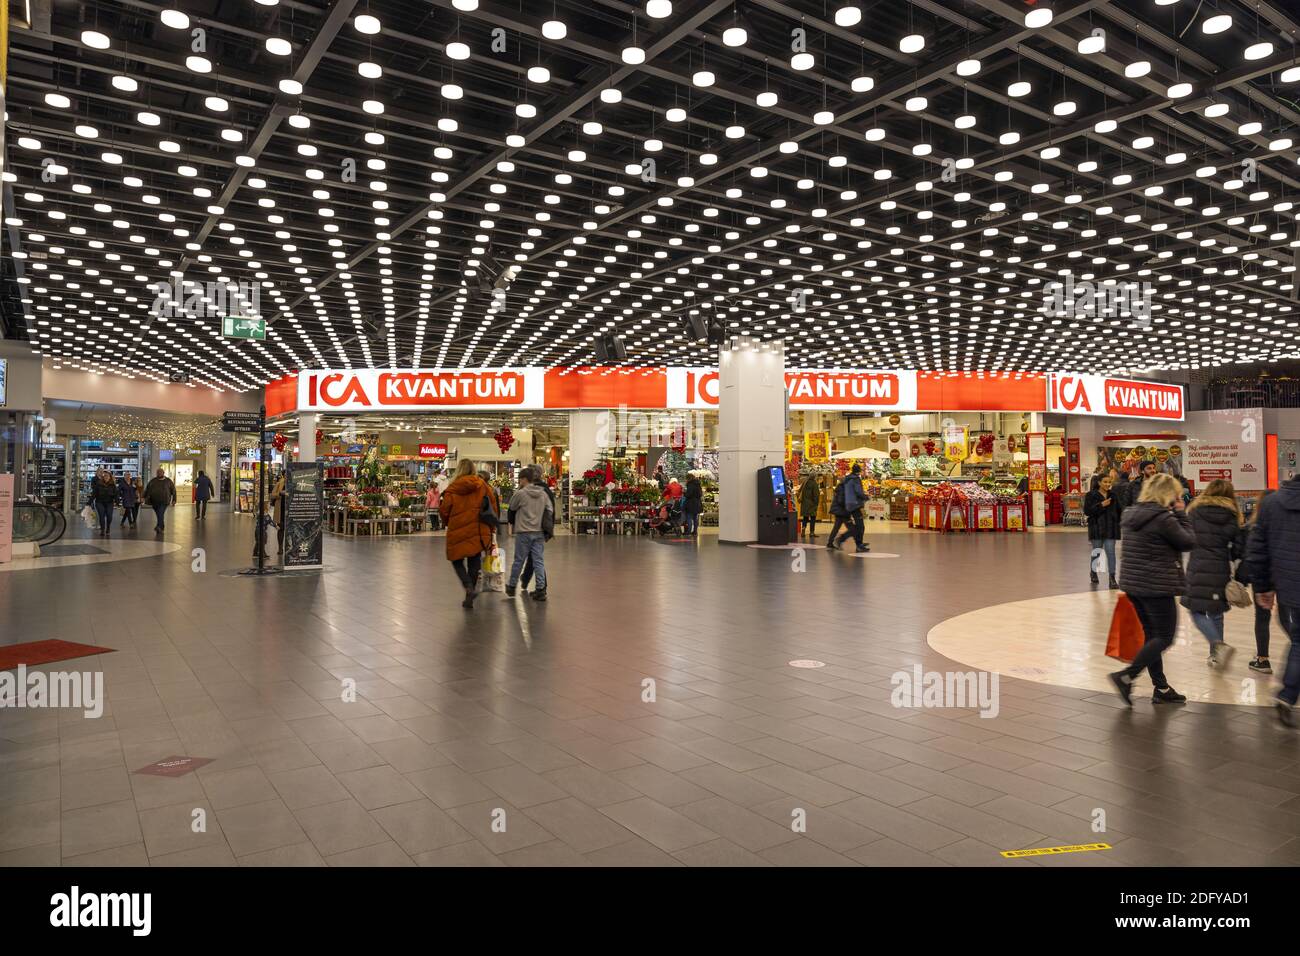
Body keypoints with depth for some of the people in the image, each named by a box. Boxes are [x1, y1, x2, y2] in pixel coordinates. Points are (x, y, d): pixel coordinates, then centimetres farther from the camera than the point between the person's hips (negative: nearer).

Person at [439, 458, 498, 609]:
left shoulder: (452, 488, -5)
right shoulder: (483, 486, 0)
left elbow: (444, 510, -1)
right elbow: (494, 507, 3)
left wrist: (448, 522, 20)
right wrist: (490, 527, 14)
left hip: (458, 532, -2)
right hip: (478, 532, 2)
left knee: (457, 560, 13)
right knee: (474, 562, 11)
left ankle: (468, 586, -11)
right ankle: (469, 598, 13)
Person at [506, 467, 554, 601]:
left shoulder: (520, 493, -11)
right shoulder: (544, 494, 4)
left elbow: (512, 507, 4)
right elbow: (550, 511, 7)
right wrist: (548, 531, 15)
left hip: (523, 532, -3)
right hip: (539, 532, 4)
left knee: (518, 561, 8)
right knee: (539, 561, 5)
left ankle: (511, 587, 23)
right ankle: (541, 589, 0)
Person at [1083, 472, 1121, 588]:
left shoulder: (1113, 495, 8)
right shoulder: (1091, 495, -4)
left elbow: (1119, 510, 14)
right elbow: (1087, 511, -11)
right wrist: (1101, 505, -19)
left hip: (1110, 528, 2)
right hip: (1097, 528, -2)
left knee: (1111, 552, -5)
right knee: (1096, 552, 9)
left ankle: (1112, 578, -4)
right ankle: (1093, 571, 34)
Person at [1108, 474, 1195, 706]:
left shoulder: (1129, 515, 7)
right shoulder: (1163, 518, -17)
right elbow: (1188, 542, -7)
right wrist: (1181, 513, 0)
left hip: (1132, 583, 8)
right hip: (1157, 586, -8)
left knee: (1151, 634, 16)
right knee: (1164, 637, 2)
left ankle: (1161, 688, 22)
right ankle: (1126, 676, -7)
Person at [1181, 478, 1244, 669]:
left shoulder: (1195, 511, 0)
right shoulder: (1231, 516, 6)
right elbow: (1238, 547, 6)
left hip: (1197, 568, -3)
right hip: (1221, 570, 3)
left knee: (1197, 611, 2)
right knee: (1216, 612, 14)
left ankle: (1219, 645, -18)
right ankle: (1215, 655, 18)